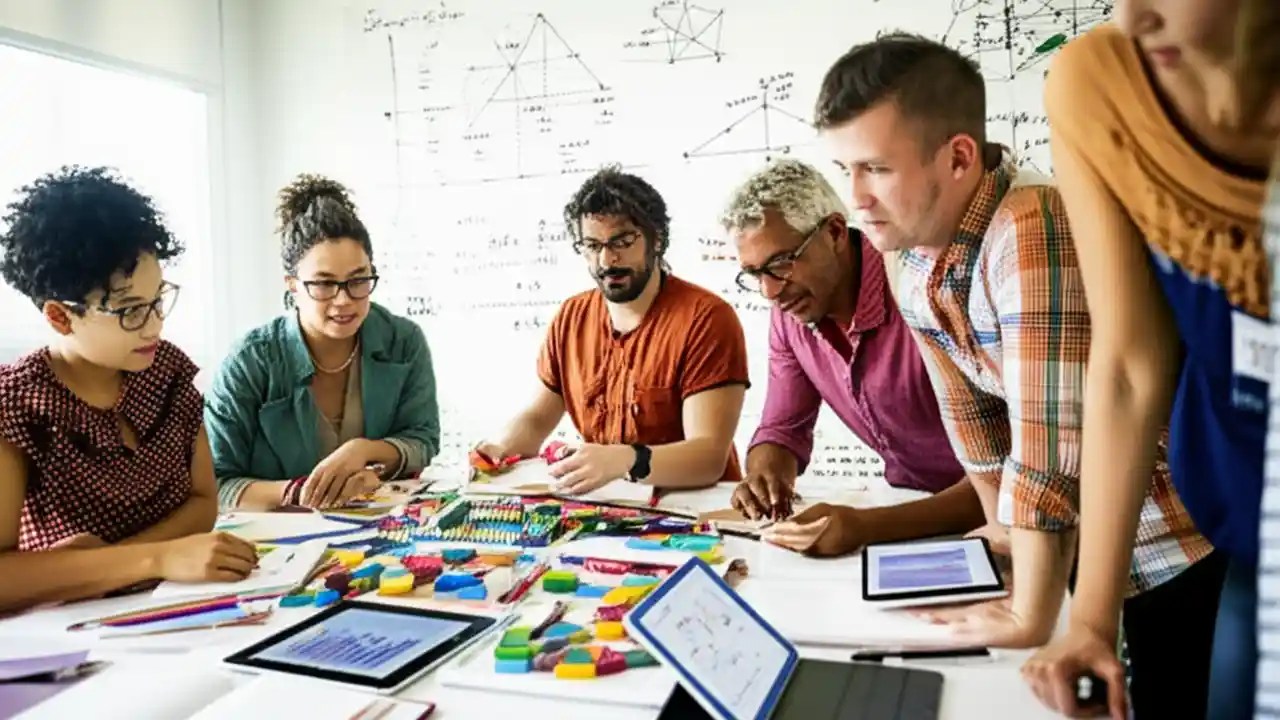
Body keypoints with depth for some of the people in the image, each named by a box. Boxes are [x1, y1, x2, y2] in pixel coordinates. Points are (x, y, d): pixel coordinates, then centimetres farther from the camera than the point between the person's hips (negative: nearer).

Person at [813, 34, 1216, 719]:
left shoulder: (1034, 232, -29)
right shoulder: (914, 271, -3)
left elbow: (1047, 450, -29)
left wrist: (1028, 621, -21)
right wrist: (1009, 540, 13)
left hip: (1190, 541, -7)